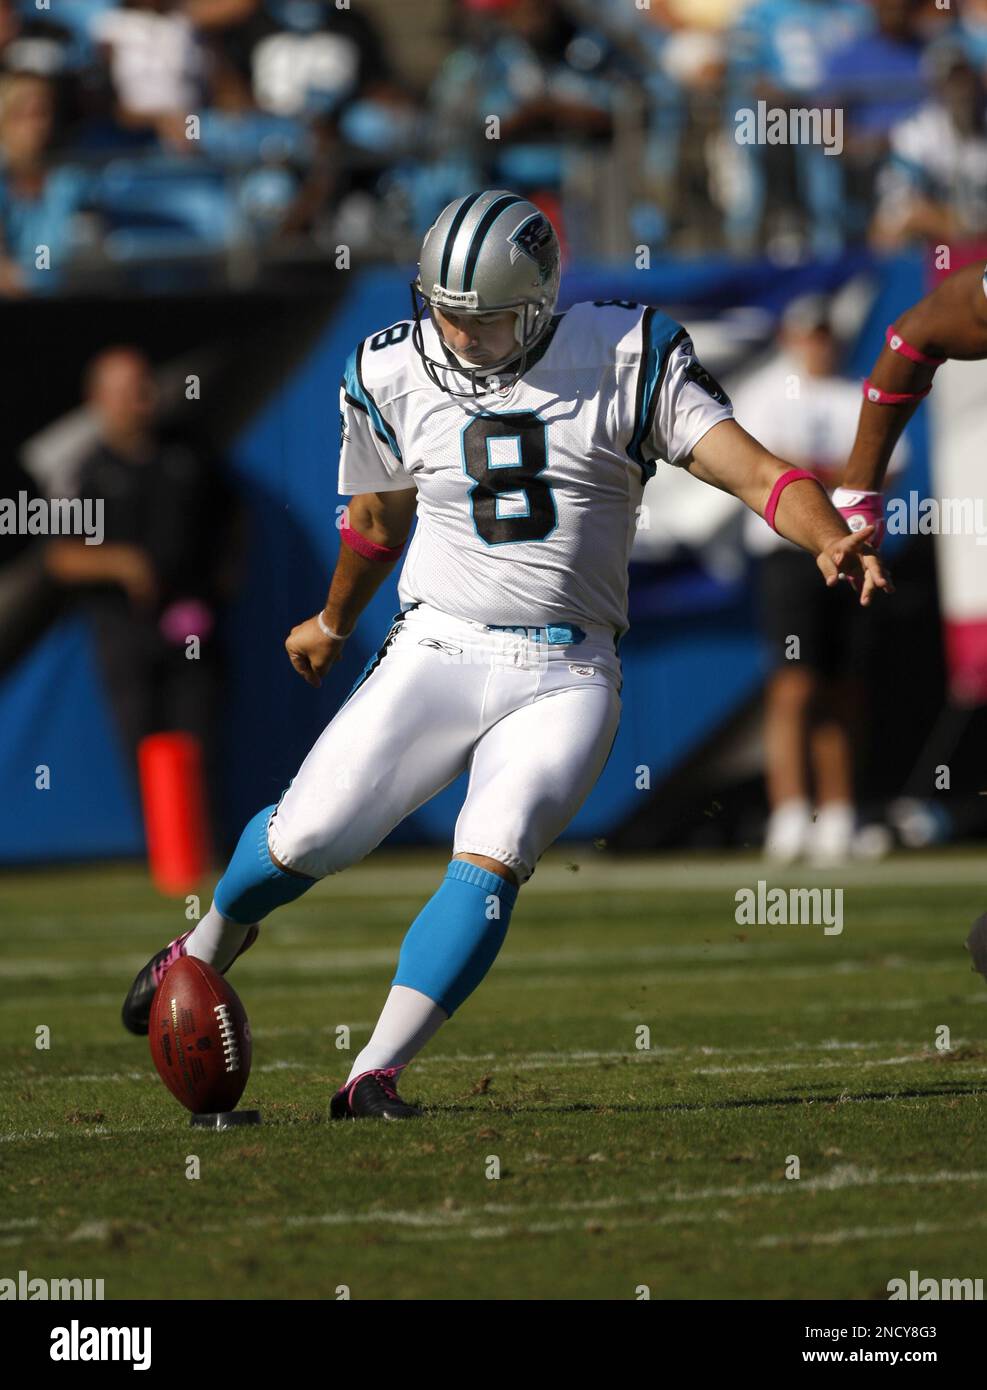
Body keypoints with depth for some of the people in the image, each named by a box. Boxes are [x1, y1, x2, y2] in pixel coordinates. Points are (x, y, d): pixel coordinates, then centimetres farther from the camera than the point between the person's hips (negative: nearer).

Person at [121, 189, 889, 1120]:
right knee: (306, 840, -8)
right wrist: (333, 622, 37)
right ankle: (211, 942, 27)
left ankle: (373, 1077, -15)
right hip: (436, 654, 2)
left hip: (565, 680, -2)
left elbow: (755, 471, -11)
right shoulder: (395, 376, 2)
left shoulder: (624, 361, -5)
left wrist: (830, 539, -30)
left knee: (489, 863, -22)